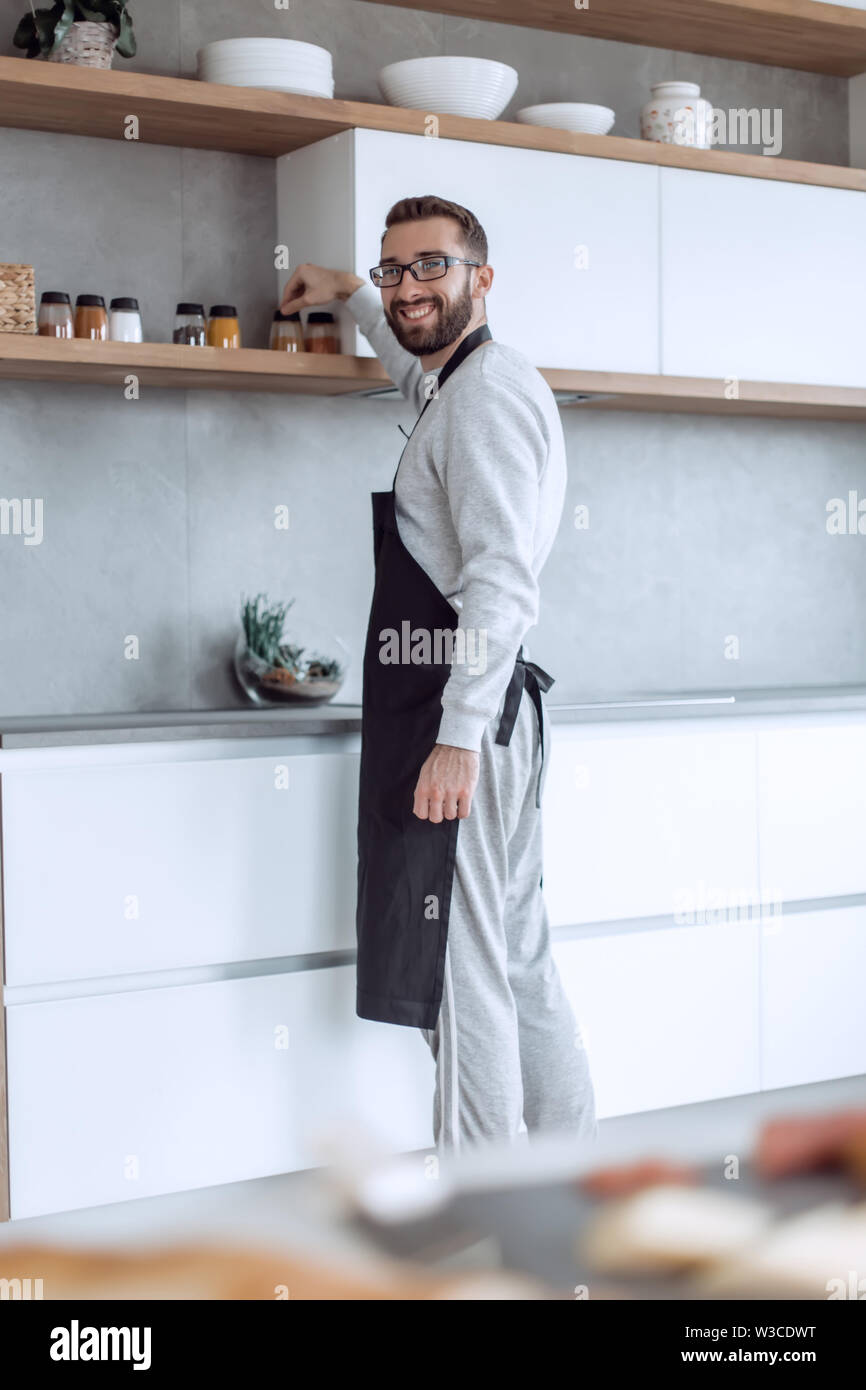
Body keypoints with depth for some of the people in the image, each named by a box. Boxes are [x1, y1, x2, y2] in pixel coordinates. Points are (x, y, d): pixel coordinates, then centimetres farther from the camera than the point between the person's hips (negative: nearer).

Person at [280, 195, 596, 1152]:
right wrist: (349, 296, 50)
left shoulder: (488, 391, -11)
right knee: (515, 956, 16)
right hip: (476, 709, 11)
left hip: (461, 712, -11)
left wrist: (458, 737, -26)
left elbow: (502, 581, -22)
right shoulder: (463, 384, 19)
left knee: (459, 972, -6)